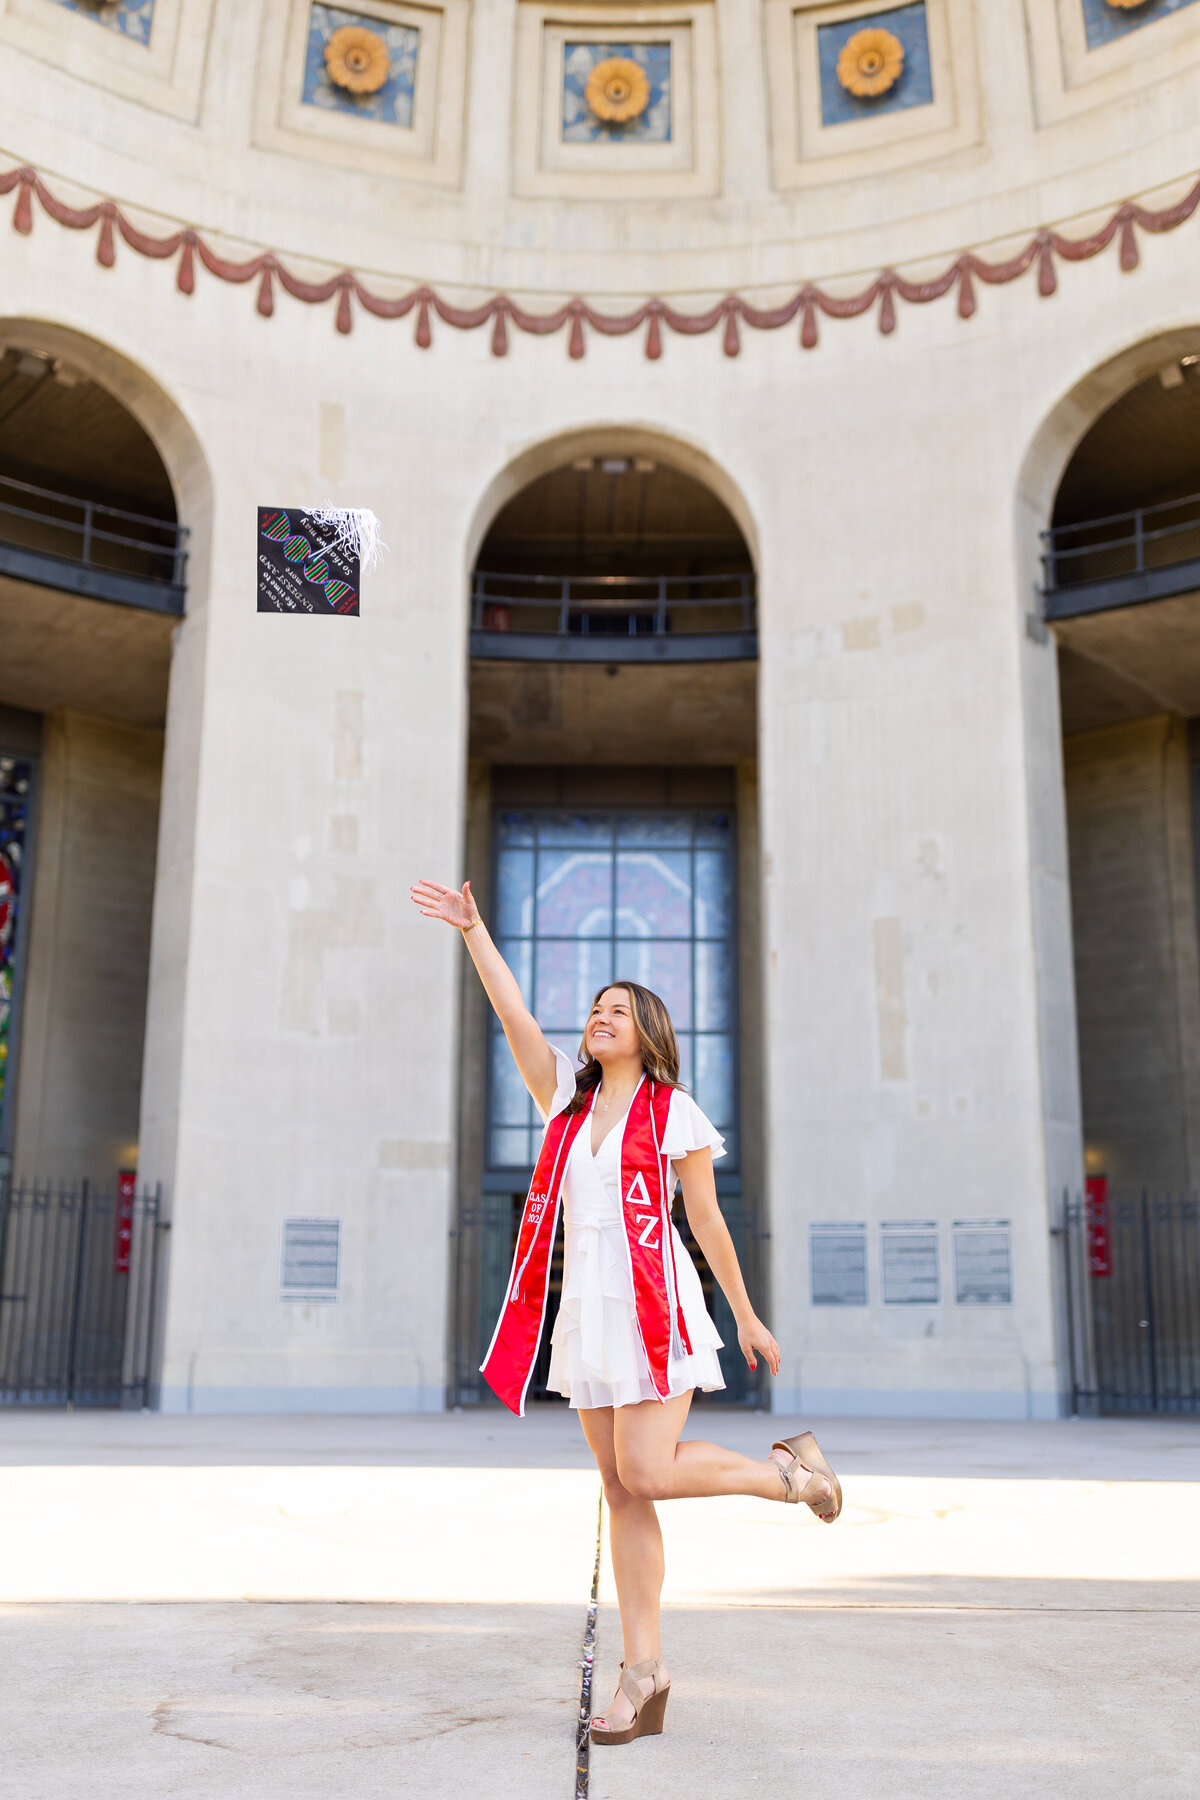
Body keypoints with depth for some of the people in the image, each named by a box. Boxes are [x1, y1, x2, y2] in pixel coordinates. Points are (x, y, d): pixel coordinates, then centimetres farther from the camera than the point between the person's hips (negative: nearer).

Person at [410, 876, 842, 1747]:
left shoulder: (676, 1114, -1)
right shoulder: (567, 1097, 12)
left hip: (654, 1308, -5)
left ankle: (788, 1469, 12)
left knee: (647, 1476, -14)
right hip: (586, 1311, 5)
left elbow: (709, 1222, 3)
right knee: (622, 1494, 5)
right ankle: (644, 1672, 10)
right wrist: (473, 930, -3)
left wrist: (747, 1317, 7)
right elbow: (514, 1015, 4)